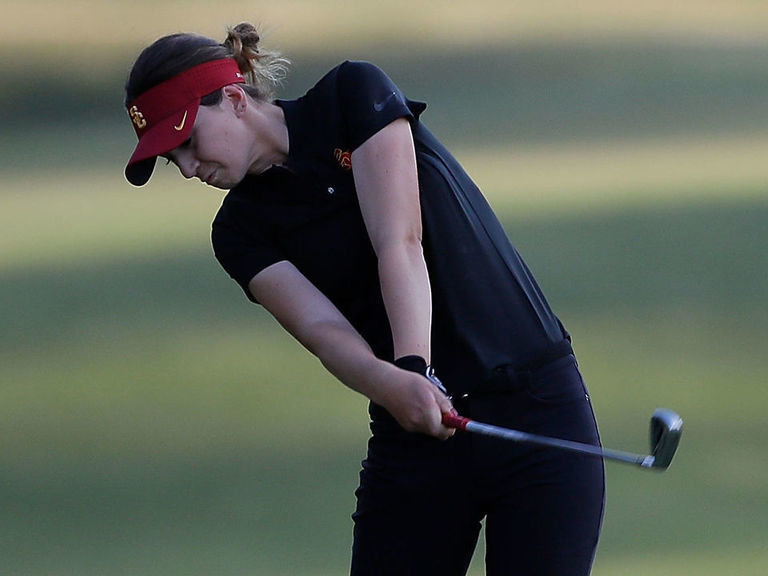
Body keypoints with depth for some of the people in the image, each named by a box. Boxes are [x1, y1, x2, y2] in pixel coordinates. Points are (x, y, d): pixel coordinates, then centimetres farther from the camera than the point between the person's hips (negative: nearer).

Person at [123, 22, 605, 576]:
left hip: (536, 405, -4)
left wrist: (416, 368, -30)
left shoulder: (354, 94, -3)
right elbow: (321, 326, -12)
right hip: (417, 432, 4)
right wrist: (393, 383, -34)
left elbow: (400, 243, -15)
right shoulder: (242, 229, 5)